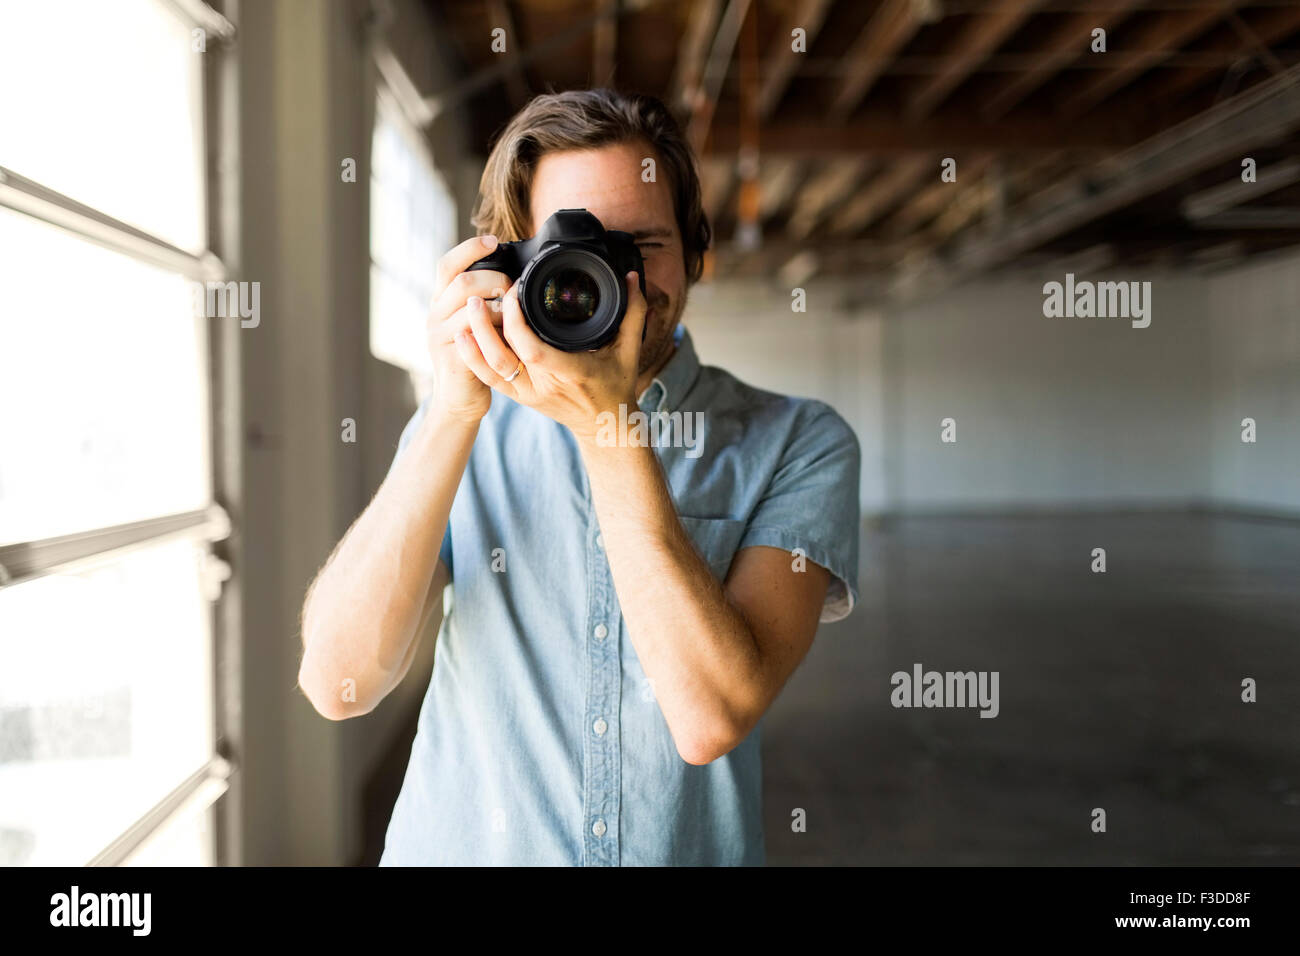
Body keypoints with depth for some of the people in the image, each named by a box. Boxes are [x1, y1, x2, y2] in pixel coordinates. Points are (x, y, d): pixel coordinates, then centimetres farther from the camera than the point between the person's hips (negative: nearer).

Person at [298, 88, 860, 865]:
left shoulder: (799, 443, -5)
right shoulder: (464, 430, 1)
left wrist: (606, 422, -18)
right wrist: (455, 410, -16)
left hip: (688, 848, -1)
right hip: (459, 843, 1)